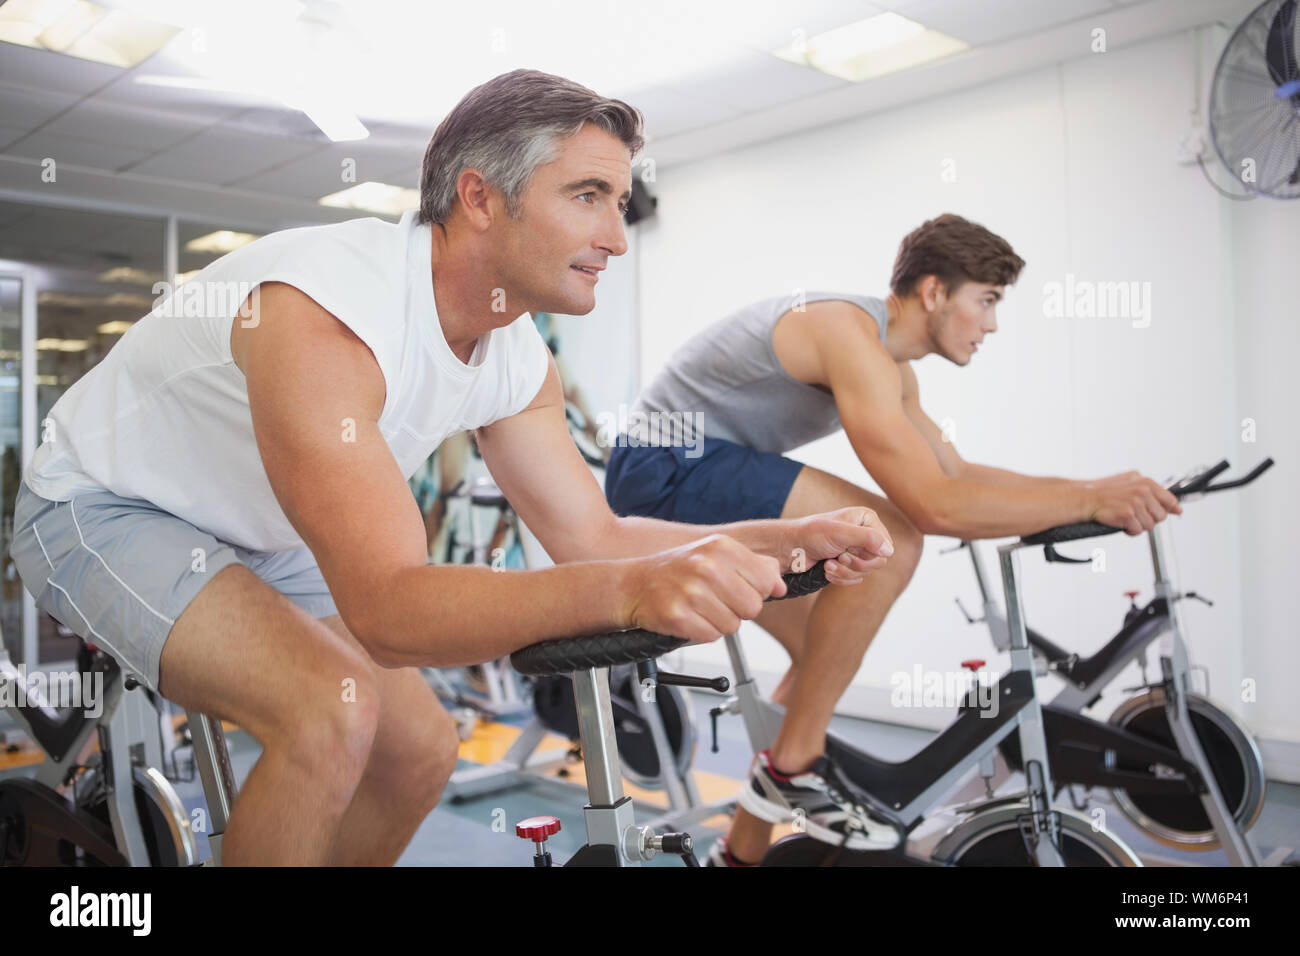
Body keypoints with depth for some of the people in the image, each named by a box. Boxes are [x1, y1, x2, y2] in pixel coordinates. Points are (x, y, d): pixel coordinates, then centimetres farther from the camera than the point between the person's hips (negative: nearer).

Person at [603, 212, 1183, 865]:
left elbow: (953, 470, 18)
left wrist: (1085, 488, 8)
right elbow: (934, 504, -31)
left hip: (685, 476, 11)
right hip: (668, 464, -11)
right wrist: (1088, 500, -23)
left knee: (831, 651, 13)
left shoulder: (889, 364, 12)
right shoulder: (851, 338, -21)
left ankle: (741, 854, 22)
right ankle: (793, 769, -12)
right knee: (890, 540, -25)